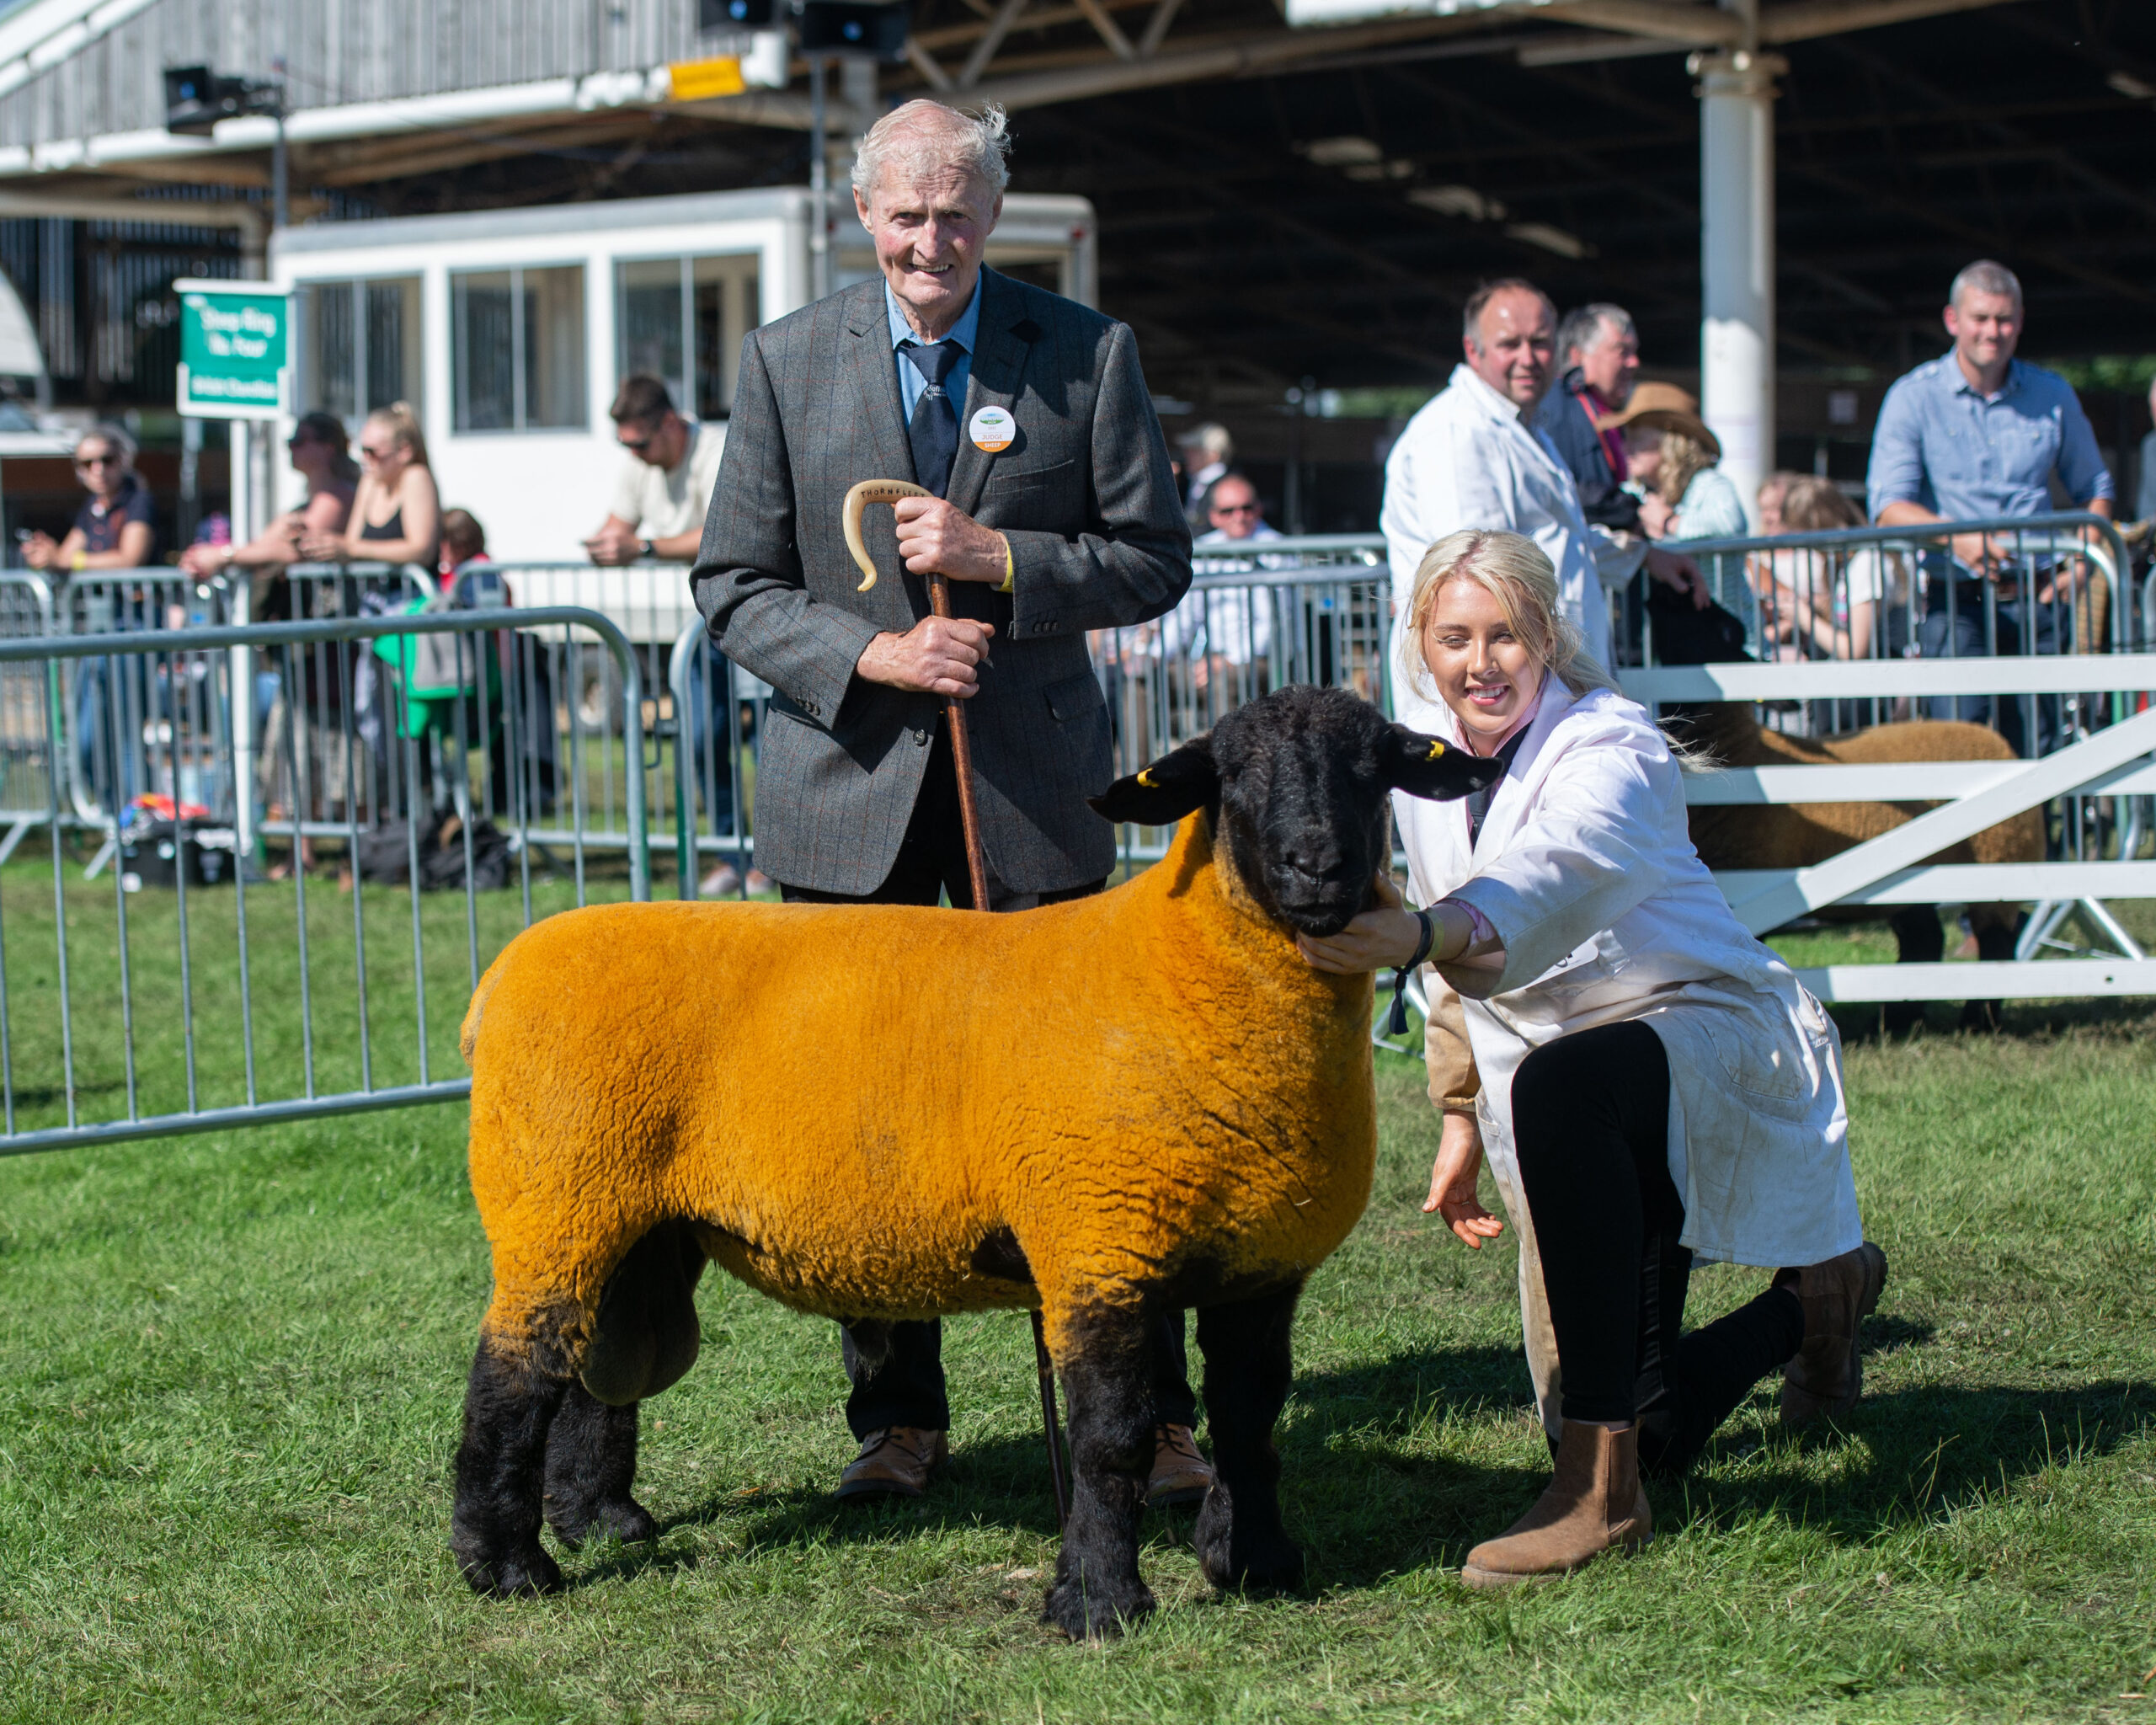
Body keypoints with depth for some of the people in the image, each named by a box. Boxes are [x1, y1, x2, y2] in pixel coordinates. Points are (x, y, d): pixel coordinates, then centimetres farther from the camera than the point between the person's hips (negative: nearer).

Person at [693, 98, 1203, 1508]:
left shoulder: (1088, 354, 2)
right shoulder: (788, 363, 4)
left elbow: (1154, 559, 1)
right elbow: (734, 585, 3)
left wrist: (1001, 559, -14)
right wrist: (871, 656, -13)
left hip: (1032, 783, -1)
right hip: (850, 787, 1)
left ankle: (1149, 1416, 10)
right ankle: (901, 1418, 18)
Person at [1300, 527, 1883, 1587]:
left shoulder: (1610, 752, -22)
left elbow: (1552, 879, -46)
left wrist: (1421, 935, -64)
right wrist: (1460, 1117, 12)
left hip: (1703, 1033, -7)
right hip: (1543, 1068, 7)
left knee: (1559, 1085, -43)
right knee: (1653, 1438, 4)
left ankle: (1600, 1495, -39)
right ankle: (1813, 1300, 39)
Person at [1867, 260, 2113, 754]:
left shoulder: (2054, 395, 10)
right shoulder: (1914, 397, 1)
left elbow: (2093, 489, 20)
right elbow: (1888, 505, -8)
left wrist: (2081, 562, 1)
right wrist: (1957, 537, -25)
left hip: (2039, 595, 3)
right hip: (1956, 598, -3)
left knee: (2037, 745, 1)